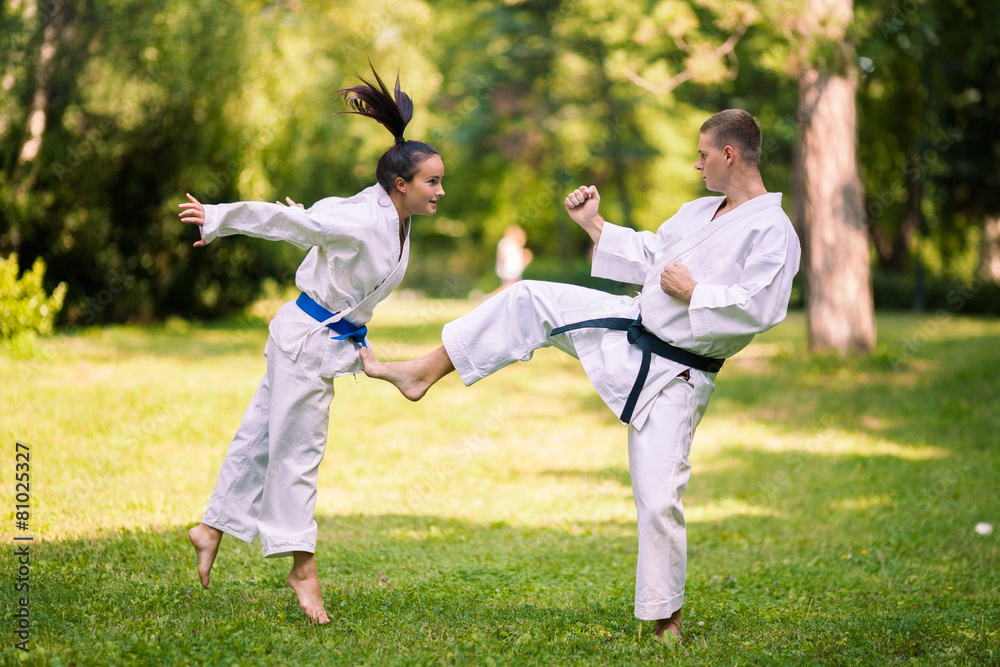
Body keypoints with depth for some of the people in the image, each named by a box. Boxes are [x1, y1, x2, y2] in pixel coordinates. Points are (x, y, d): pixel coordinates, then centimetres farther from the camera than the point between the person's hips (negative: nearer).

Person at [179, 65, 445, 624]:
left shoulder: (394, 221, 1)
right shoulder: (361, 222, -26)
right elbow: (283, 219, -21)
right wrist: (217, 220, -15)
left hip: (332, 340, 9)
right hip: (306, 339, -9)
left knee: (265, 435, 17)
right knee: (297, 447, -1)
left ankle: (214, 528, 28)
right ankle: (302, 565, 6)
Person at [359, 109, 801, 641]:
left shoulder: (772, 232, -17)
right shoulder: (698, 212, 10)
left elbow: (761, 308, -28)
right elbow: (647, 256, 21)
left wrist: (692, 291, -20)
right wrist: (593, 224, 18)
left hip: (674, 379, -8)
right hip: (630, 327, 8)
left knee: (659, 496, -10)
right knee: (528, 299, 2)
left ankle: (664, 618, 7)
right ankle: (422, 375, 9)